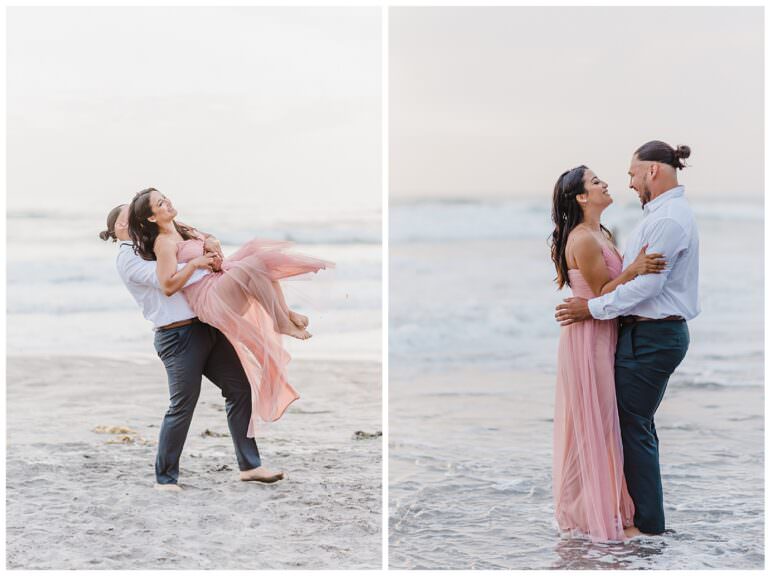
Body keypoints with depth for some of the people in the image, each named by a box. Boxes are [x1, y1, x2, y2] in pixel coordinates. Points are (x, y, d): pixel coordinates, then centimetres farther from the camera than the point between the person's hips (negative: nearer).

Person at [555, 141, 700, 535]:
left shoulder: (668, 219, -18)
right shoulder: (666, 213, 16)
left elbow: (646, 284, -23)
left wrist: (594, 308, -17)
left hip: (651, 336, -11)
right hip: (660, 330, 11)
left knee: (633, 426, -4)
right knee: (638, 424, 16)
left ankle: (647, 523, 2)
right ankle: (643, 512, 23)